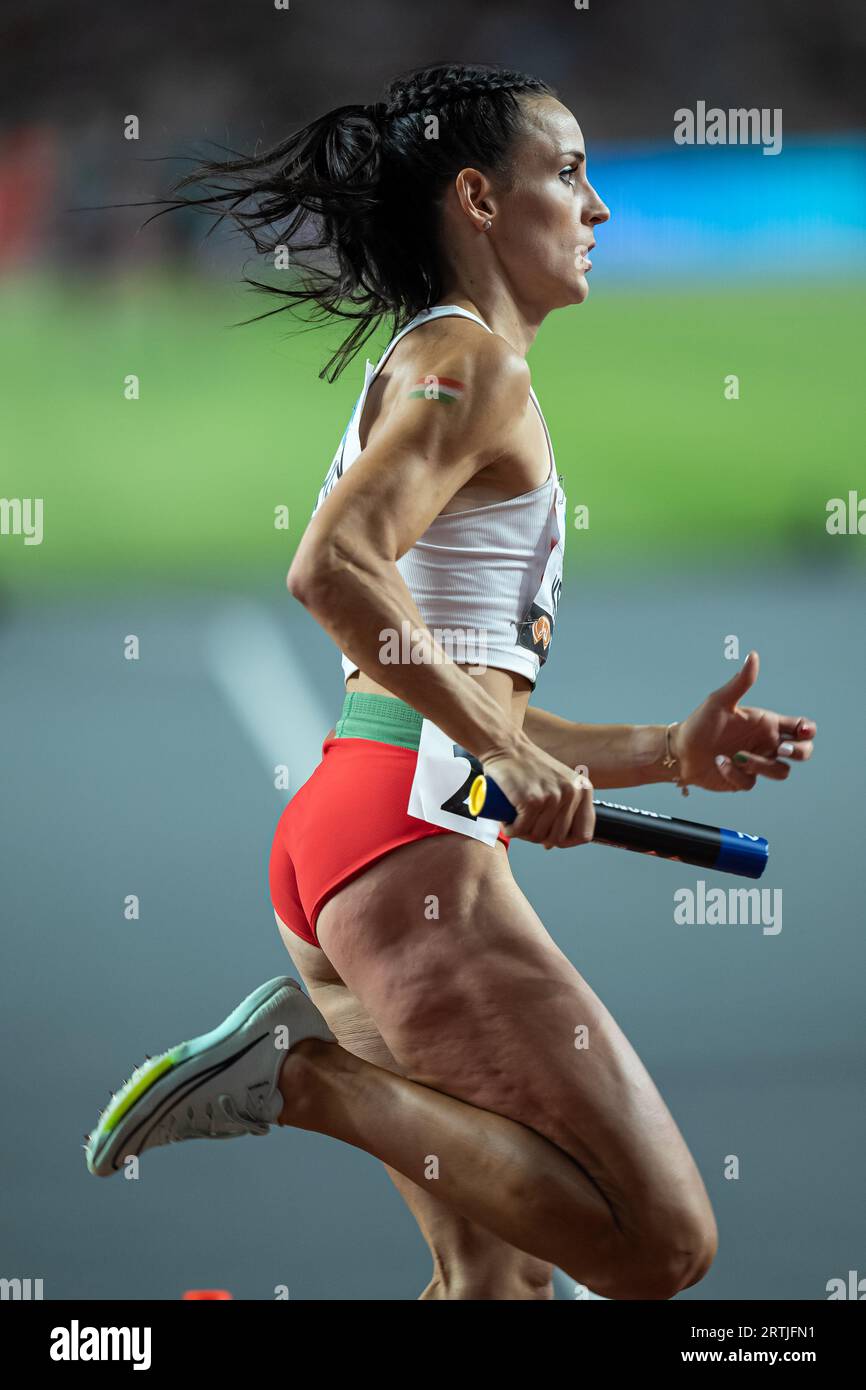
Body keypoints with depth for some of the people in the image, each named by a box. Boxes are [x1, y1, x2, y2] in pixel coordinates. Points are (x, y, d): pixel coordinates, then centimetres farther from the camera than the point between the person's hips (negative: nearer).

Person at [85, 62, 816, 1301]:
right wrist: (509, 752, -18)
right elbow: (332, 568, -22)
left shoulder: (428, 370, 27)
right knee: (663, 1246, -14)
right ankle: (301, 1071, -14)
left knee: (499, 1275, 11)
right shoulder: (470, 363, -4)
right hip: (409, 831, -10)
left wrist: (668, 753, 20)